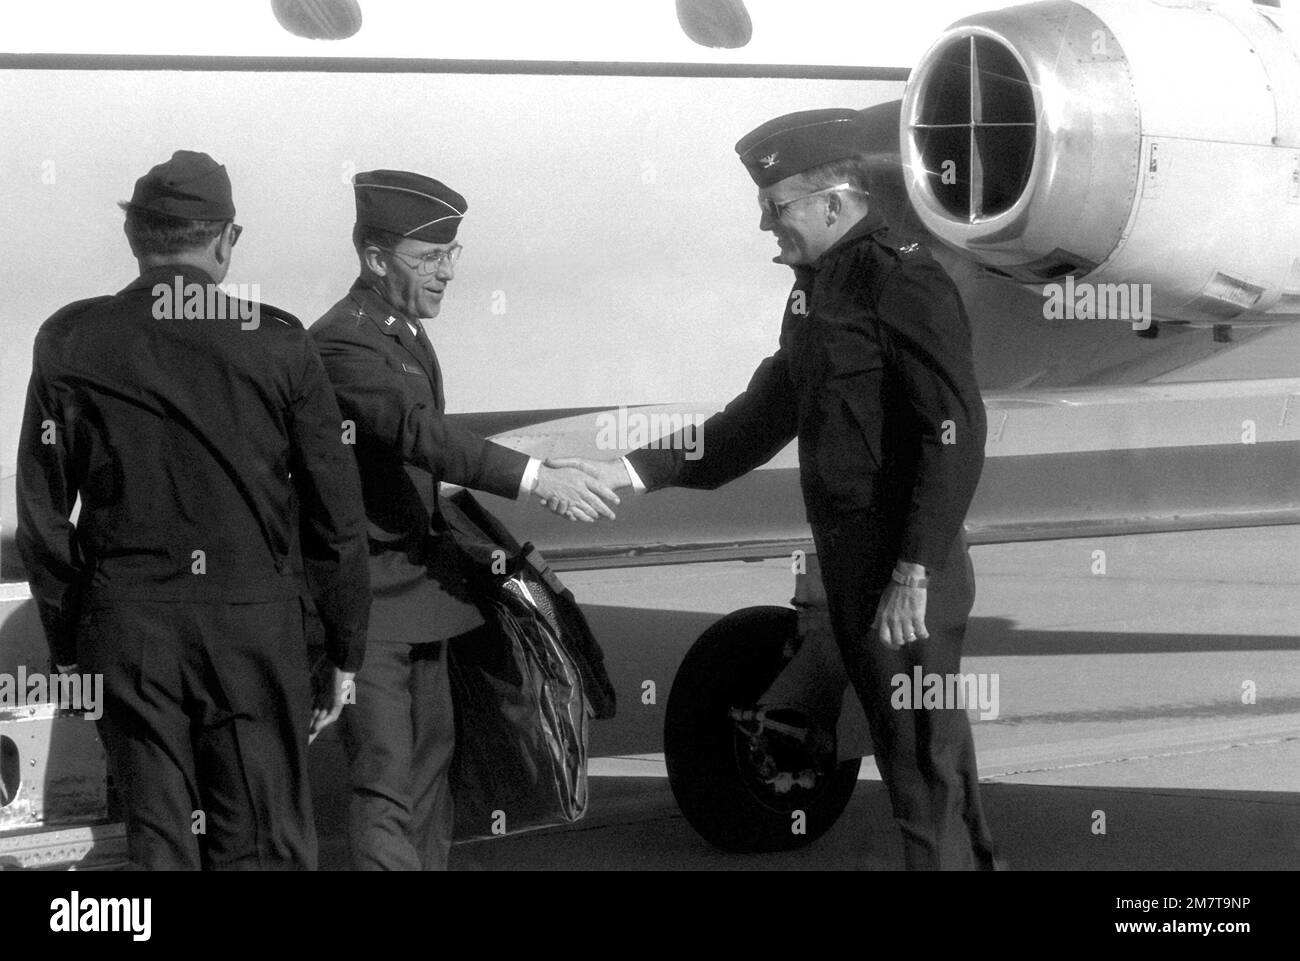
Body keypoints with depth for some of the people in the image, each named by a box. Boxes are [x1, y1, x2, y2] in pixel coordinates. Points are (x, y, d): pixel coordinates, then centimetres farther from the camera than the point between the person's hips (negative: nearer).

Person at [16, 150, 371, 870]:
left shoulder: (72, 343, 0)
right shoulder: (277, 342, -3)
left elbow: (43, 515, 2)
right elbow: (337, 516, -1)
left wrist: (66, 645, 12)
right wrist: (345, 649, 9)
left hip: (127, 626, 1)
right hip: (256, 621, -1)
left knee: (157, 839, 8)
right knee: (264, 845, 3)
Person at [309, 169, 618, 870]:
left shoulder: (408, 334, 13)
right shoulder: (342, 340, -18)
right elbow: (419, 430, -30)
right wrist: (536, 480, -37)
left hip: (418, 576, 10)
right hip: (368, 597, -10)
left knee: (430, 761, 15)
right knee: (386, 782, -13)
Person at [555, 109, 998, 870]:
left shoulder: (904, 285, -16)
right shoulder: (817, 288, 13)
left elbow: (955, 436, -22)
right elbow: (763, 418, 17)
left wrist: (915, 573, -25)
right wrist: (640, 471, 10)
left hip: (909, 576, -9)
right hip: (851, 565, 9)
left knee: (924, 757, -3)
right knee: (907, 744, 17)